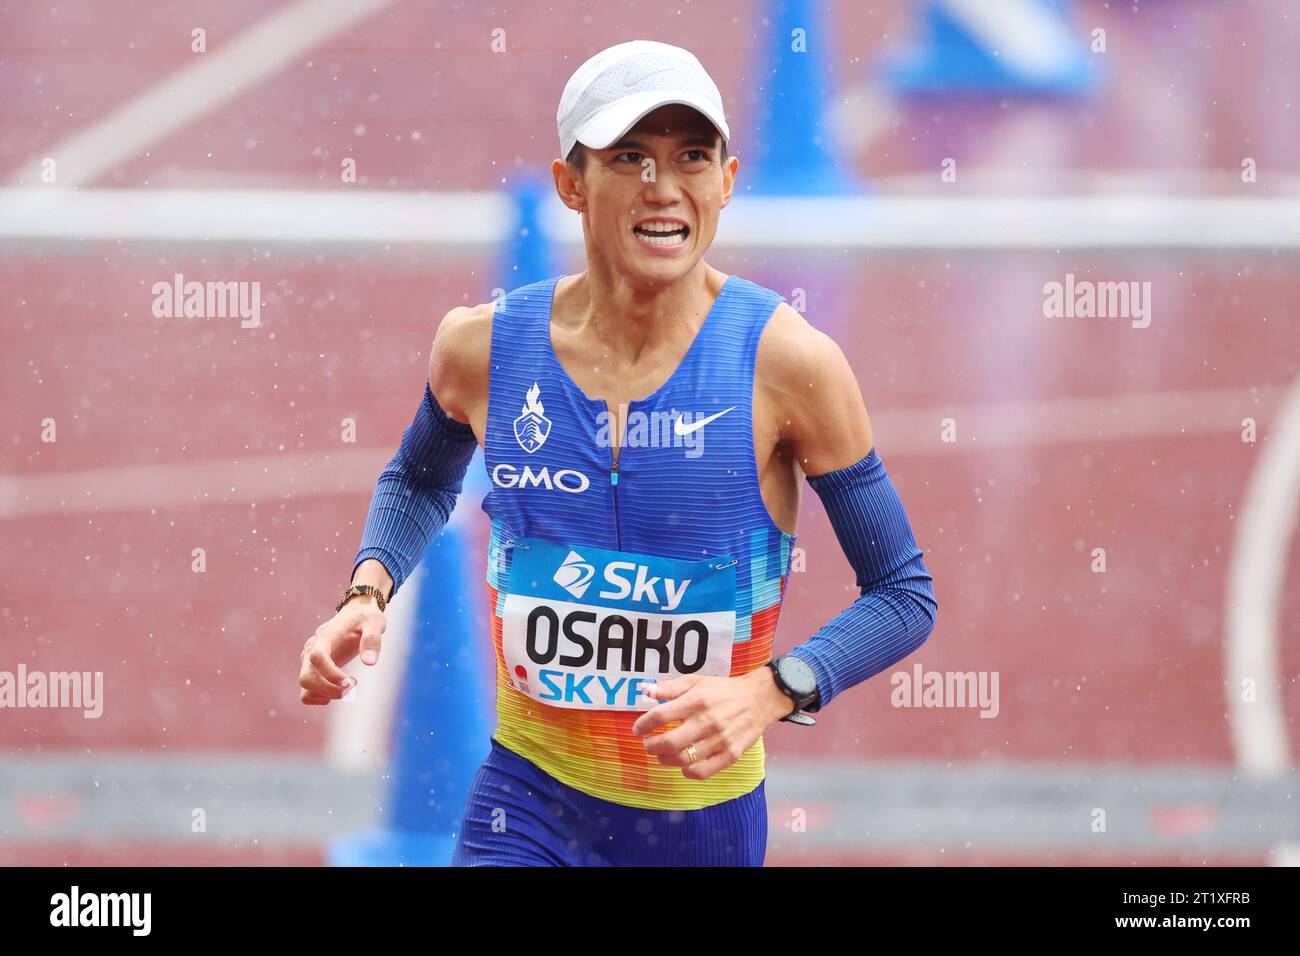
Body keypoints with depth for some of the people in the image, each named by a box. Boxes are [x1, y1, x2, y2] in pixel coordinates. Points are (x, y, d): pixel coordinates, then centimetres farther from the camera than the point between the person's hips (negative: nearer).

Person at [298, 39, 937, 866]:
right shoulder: (483, 347, -4)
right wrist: (368, 593, 1)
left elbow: (905, 595, -5)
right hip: (528, 809, 1)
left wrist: (769, 692, -21)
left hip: (705, 822, 0)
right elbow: (421, 481, 20)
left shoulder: (785, 362, -12)